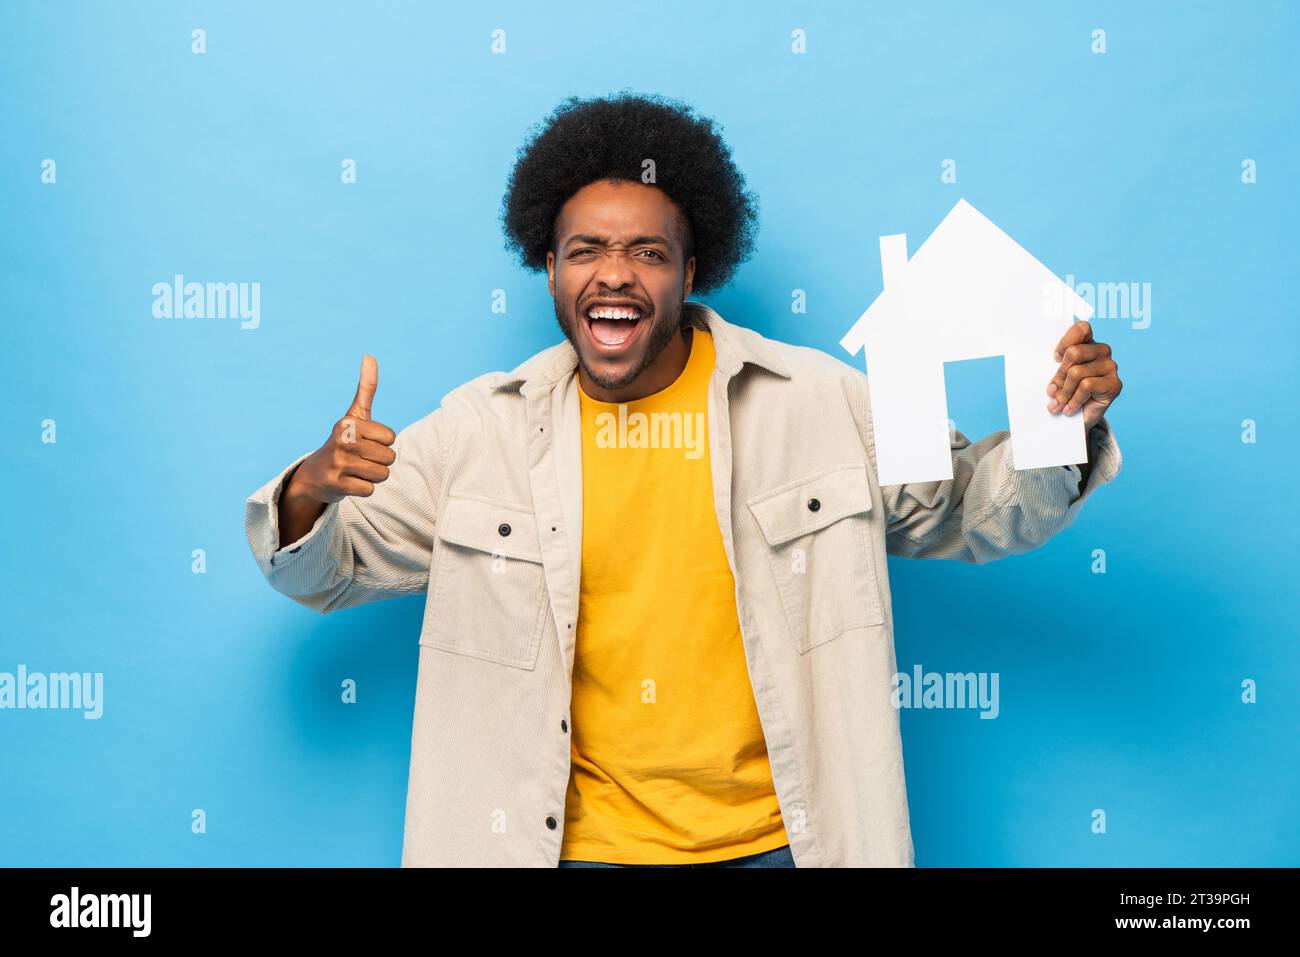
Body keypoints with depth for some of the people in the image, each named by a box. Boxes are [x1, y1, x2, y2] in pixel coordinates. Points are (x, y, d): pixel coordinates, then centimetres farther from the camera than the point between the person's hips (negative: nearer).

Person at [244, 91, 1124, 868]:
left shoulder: (820, 405, -6)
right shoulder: (482, 429, -3)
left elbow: (965, 508, 6)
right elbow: (325, 570, 4)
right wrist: (311, 490, -19)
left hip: (776, 838, 0)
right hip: (580, 842, 1)